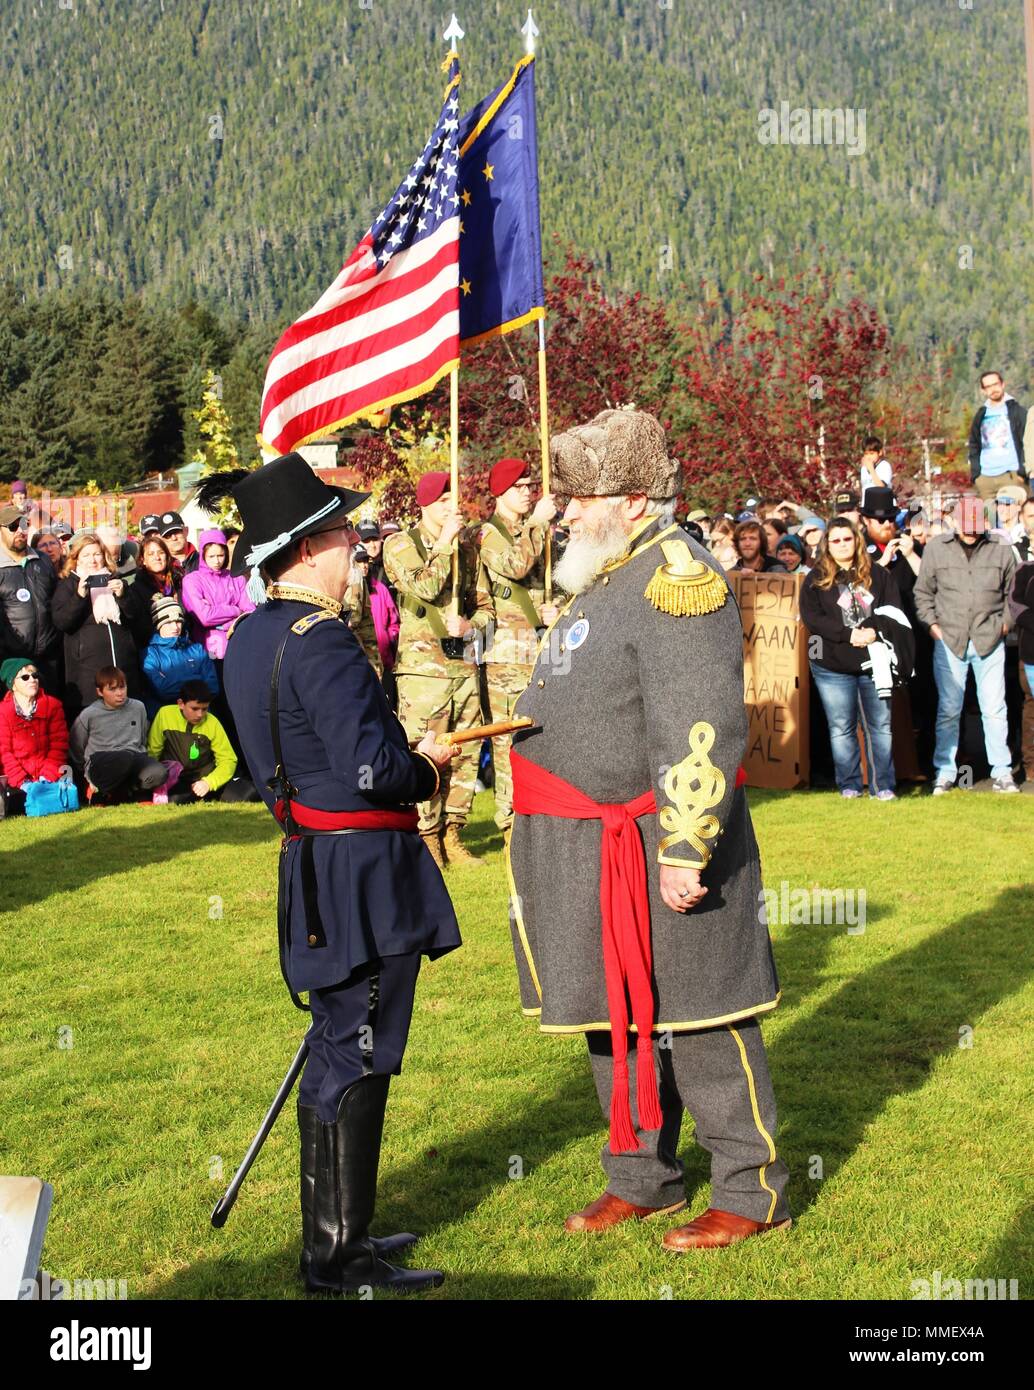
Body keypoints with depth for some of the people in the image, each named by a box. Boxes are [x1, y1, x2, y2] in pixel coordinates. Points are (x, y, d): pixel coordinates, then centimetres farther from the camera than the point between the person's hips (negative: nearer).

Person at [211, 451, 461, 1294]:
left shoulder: (251, 637, 10)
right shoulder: (320, 640, -20)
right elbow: (372, 767, -25)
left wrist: (404, 754, 13)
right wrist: (428, 765, -5)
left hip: (313, 868, 10)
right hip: (363, 876, -10)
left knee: (338, 1051, 19)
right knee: (355, 1061, -1)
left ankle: (336, 1234, 30)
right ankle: (338, 1258, 8)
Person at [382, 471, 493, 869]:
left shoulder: (467, 548, 15)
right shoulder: (401, 545, 0)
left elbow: (485, 605, 16)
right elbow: (425, 588, -16)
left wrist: (470, 624, -5)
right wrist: (444, 543, -10)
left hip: (464, 663, 5)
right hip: (422, 665, -5)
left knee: (466, 754, 6)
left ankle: (452, 834, 16)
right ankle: (427, 837, 2)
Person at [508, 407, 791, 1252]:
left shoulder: (677, 579, -16)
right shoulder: (605, 577, 16)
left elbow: (703, 731, -23)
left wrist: (685, 847, -26)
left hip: (650, 848, -10)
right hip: (588, 855, 10)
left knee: (697, 1022, -1)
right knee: (615, 1017, 16)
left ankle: (751, 1195, 11)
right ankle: (643, 1180, 30)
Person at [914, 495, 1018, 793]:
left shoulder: (1001, 550, 3)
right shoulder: (936, 548, 2)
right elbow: (922, 592, 9)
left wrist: (1006, 622, 6)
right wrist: (932, 624, 1)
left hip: (990, 642, 0)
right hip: (949, 641, 0)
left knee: (995, 709, 3)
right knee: (948, 709, 3)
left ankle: (1001, 771, 12)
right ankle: (945, 772, 12)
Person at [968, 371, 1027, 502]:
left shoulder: (1017, 411, 5)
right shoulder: (980, 416, 17)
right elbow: (974, 447, 17)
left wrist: (1023, 471, -11)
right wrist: (975, 473, 5)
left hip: (1012, 475, -4)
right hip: (985, 478, 4)